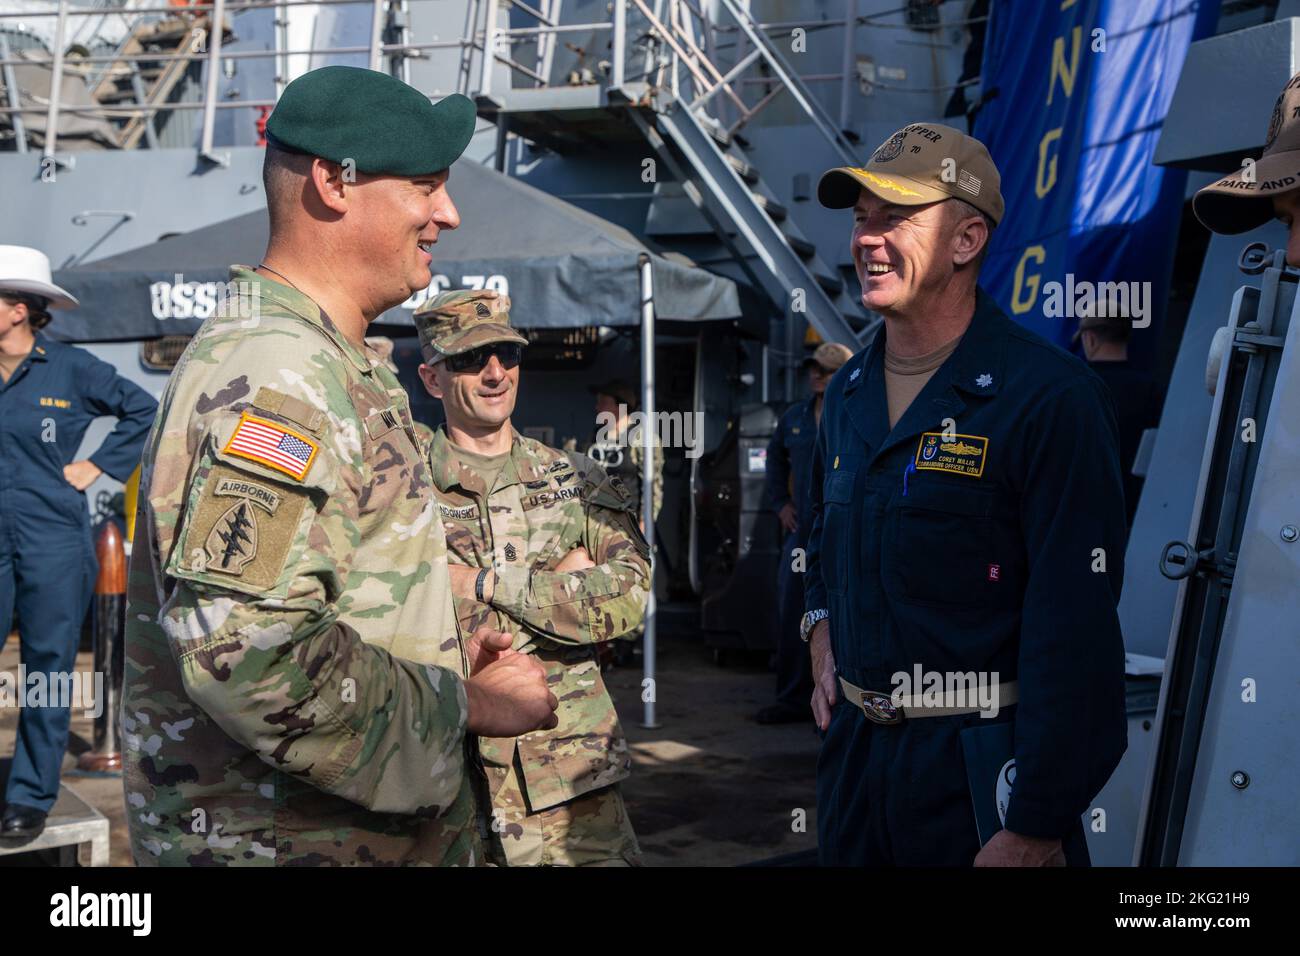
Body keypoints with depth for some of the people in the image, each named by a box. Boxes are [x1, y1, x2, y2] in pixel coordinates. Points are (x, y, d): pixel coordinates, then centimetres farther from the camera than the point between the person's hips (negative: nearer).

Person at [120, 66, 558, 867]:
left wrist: (445, 669, 8)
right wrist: (459, 706, -20)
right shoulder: (274, 374, -21)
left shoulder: (329, 361, 12)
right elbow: (244, 646, -31)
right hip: (284, 840, -9)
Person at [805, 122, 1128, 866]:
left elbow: (1075, 631, -19)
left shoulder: (1051, 397, -15)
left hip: (982, 769, -7)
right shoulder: (849, 392, 8)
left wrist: (1036, 831, -20)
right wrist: (821, 624, 10)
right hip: (856, 747, 7)